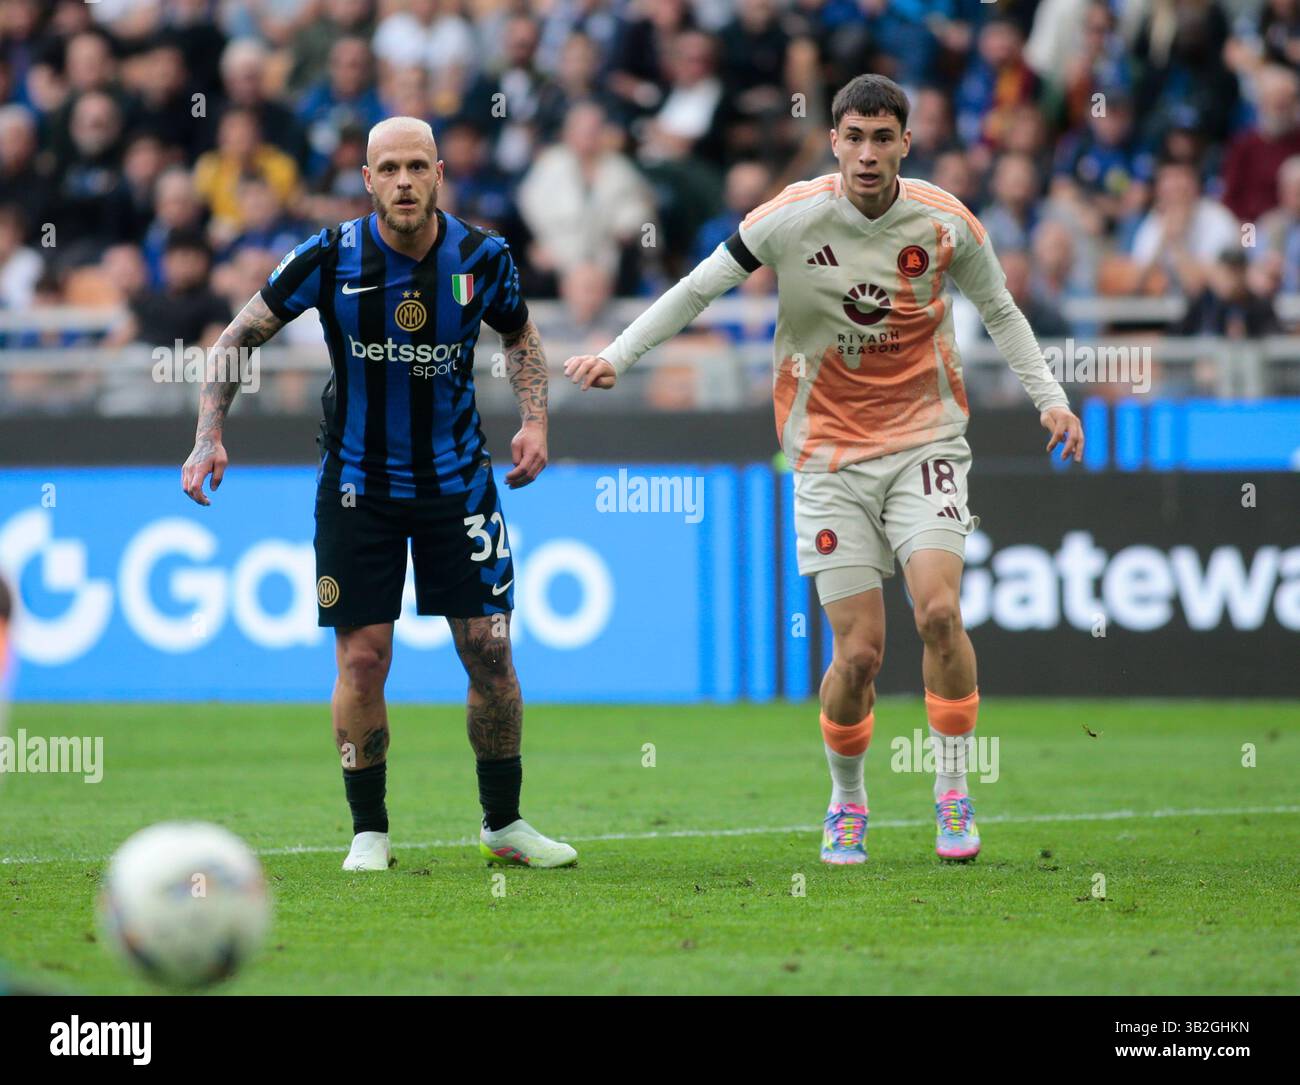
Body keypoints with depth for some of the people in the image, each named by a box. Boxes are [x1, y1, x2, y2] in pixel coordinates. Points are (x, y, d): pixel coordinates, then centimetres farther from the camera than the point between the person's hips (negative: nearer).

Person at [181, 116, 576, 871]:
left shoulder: (482, 257, -8)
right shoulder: (332, 258, -13)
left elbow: (521, 334, 13)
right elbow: (241, 335, -3)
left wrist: (535, 419, -1)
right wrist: (210, 434, -11)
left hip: (458, 481, 1)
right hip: (358, 487, -1)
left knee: (490, 653, 0)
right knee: (363, 660, -4)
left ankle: (503, 824, 16)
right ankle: (369, 831, 10)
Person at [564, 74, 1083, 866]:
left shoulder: (945, 222, -4)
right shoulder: (792, 218, -10)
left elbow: (999, 310, 12)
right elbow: (698, 288, 0)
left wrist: (1050, 398, 6)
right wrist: (618, 356, -7)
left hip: (925, 441, 1)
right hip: (830, 455, -1)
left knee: (939, 610, -19)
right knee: (859, 651, -7)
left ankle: (954, 793, -2)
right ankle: (848, 803, 18)